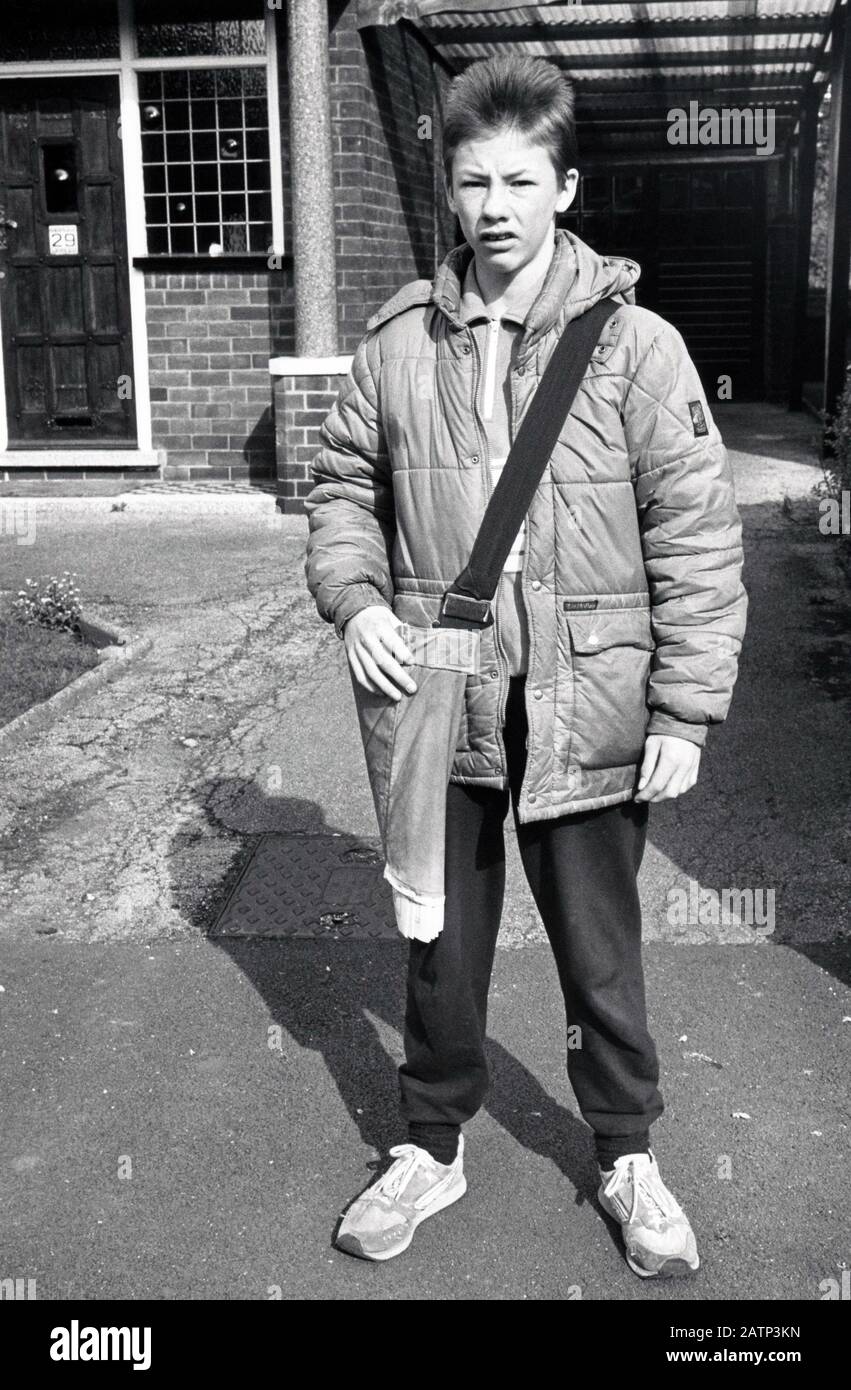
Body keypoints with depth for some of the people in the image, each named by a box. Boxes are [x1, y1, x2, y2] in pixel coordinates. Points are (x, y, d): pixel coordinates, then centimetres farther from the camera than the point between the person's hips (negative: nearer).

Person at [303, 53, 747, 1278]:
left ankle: (627, 1155, 38)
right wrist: (355, 601, -8)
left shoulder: (636, 344, -7)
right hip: (438, 706, 3)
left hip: (587, 716, -2)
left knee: (601, 952, 14)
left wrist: (686, 710, -9)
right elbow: (344, 486, 11)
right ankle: (433, 1145, 39)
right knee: (441, 945, 18)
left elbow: (697, 535, -7)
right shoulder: (397, 344, 1)